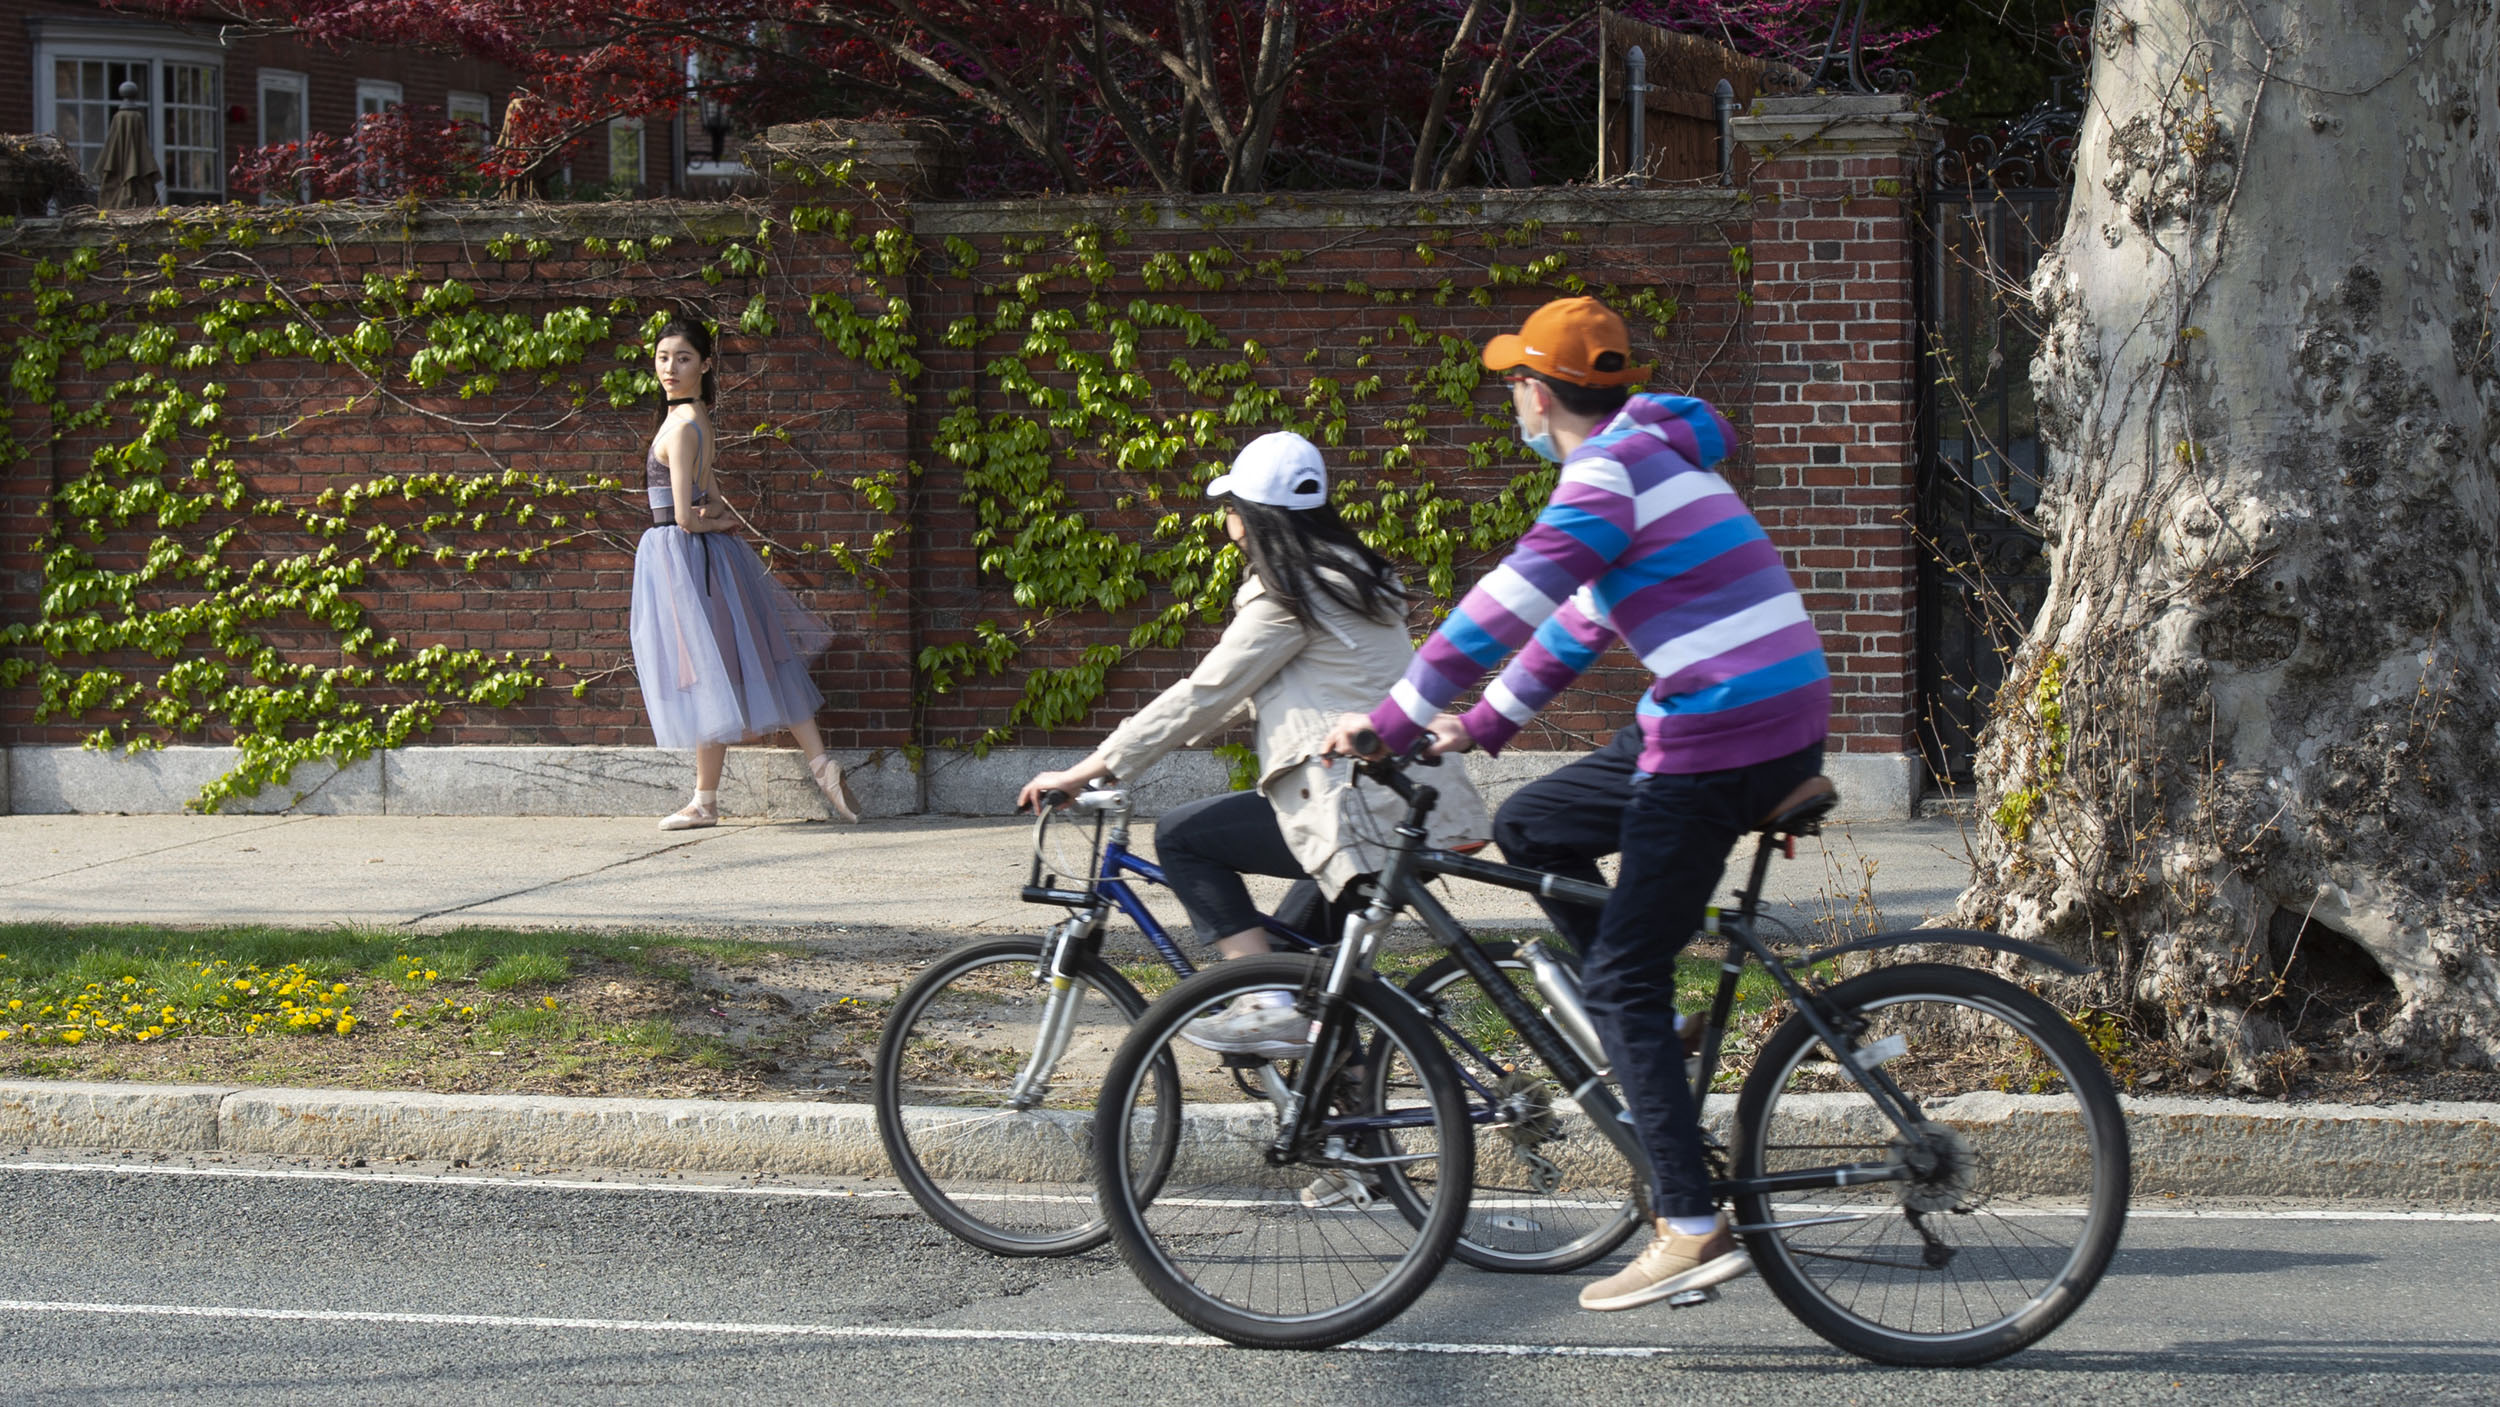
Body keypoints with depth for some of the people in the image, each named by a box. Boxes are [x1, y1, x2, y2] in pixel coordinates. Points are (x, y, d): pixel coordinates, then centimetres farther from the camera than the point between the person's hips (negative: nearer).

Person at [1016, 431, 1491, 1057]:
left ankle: (1269, 1006, -9)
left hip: (1358, 809, -10)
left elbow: (1205, 694, -11)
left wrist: (1089, 769, -5)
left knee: (1181, 836, -1)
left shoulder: (1289, 595, -11)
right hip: (1418, 805, 10)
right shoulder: (1346, 570, 18)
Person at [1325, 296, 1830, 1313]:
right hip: (1785, 722, 10)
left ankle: (1694, 1227, -12)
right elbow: (1583, 617, 28)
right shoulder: (1650, 457, 21)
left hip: (1723, 738, -10)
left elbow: (1506, 603, -19)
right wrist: (1484, 725, 29)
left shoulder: (1611, 472, -11)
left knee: (1624, 978, -7)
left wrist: (1393, 722, -15)